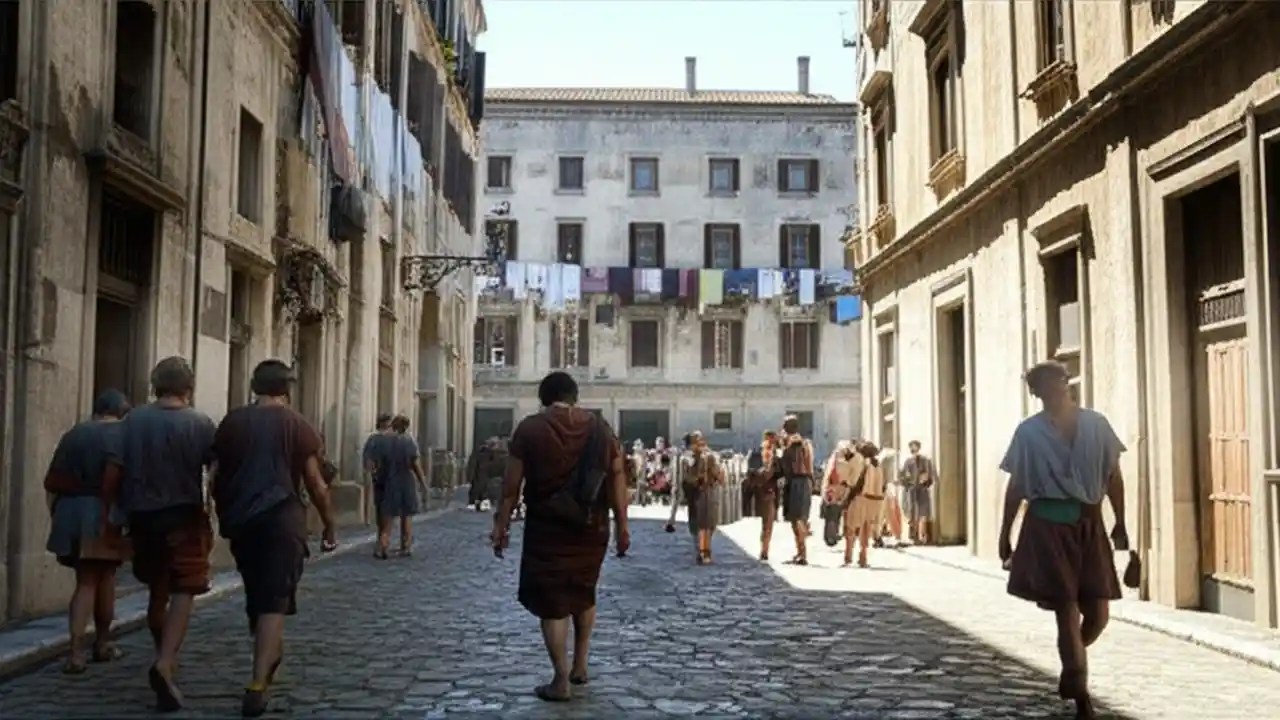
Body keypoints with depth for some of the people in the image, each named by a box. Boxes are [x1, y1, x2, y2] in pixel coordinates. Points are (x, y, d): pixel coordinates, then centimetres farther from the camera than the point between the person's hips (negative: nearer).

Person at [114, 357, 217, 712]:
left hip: (143, 516, 4)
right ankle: (164, 664, -21)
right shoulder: (200, 423, -7)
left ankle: (165, 655, 37)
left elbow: (117, 470, 3)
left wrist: (121, 510, 12)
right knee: (183, 591, -4)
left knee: (157, 590, 20)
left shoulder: (133, 420, 2)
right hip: (183, 516, -4)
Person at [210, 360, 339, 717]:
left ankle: (269, 658, 42)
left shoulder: (232, 422, 8)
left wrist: (224, 518, 24)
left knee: (256, 596, 22)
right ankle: (257, 686, -15)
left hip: (240, 520, 4)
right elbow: (316, 486, -1)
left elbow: (219, 478, 11)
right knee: (274, 601, -5)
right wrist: (329, 527, 9)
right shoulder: (298, 424, -1)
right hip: (282, 518, -4)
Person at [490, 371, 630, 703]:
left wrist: (502, 524, 3)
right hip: (591, 527, 3)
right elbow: (617, 478, 2)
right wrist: (621, 525, 7)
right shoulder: (601, 428, 4)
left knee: (551, 601, 3)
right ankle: (580, 665, 27)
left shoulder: (530, 428, -3)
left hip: (547, 528, -3)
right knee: (583, 593, 22)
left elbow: (512, 483, -4)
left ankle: (561, 681, 4)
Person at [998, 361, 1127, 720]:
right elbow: (1016, 486, 6)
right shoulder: (1029, 431, 2)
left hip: (1089, 523, 3)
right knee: (1068, 611, -5)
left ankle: (1072, 668, 34)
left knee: (1098, 613, 4)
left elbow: (1114, 476, 11)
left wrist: (1120, 523, 6)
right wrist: (1005, 534, 7)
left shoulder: (1096, 424, 7)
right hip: (1048, 523, -3)